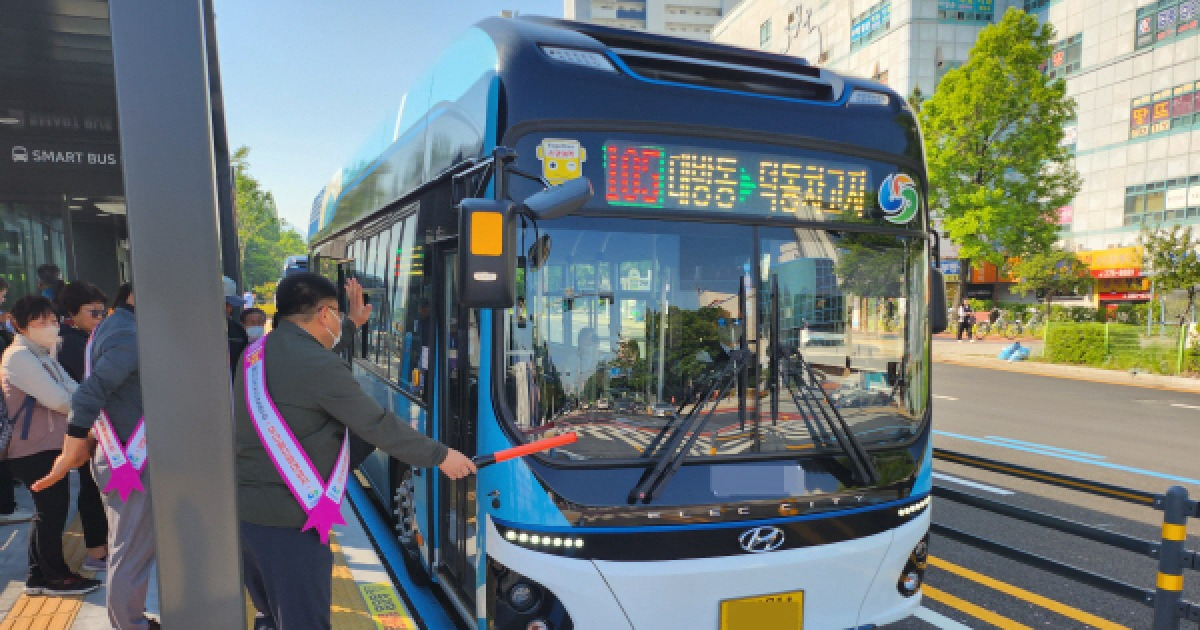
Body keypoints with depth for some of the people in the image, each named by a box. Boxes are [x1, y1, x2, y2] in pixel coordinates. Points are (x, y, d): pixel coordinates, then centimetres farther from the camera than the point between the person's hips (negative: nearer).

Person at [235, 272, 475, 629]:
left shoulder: (258, 352, 7)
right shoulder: (319, 366, -21)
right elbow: (379, 426, -18)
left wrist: (352, 325, 38)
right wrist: (439, 456, -7)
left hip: (243, 508, 9)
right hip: (287, 518, -9)